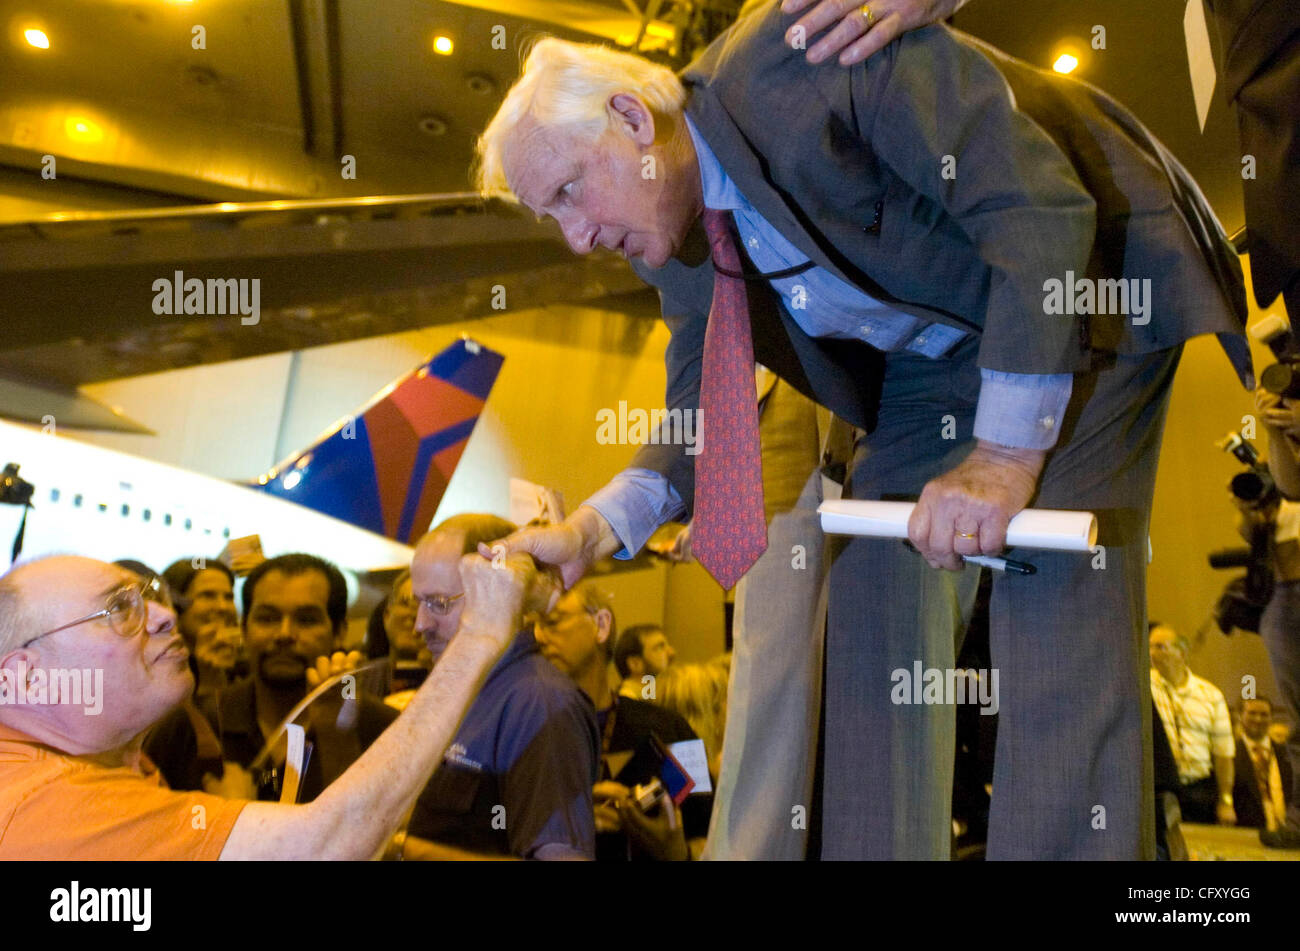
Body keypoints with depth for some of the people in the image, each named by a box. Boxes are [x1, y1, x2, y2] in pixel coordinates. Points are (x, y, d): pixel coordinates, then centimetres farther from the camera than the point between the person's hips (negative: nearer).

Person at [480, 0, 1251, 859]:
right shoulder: (674, 246, -3)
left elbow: (1042, 203, -28)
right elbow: (699, 421, 6)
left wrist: (1006, 454, -31)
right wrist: (595, 530, -13)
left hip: (1083, 285, -7)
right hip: (933, 360, 7)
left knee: (1054, 620, -17)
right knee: (874, 619, 2)